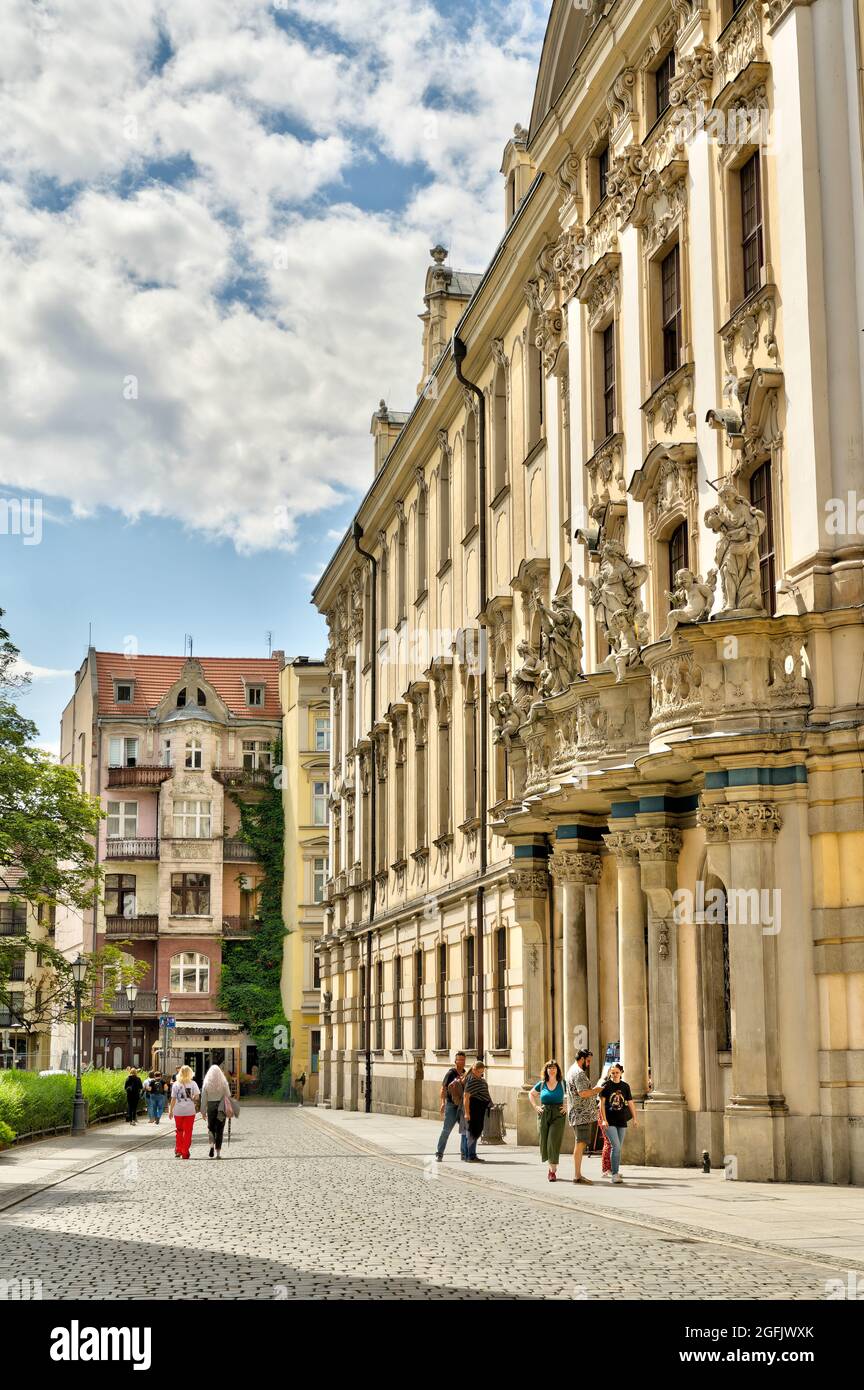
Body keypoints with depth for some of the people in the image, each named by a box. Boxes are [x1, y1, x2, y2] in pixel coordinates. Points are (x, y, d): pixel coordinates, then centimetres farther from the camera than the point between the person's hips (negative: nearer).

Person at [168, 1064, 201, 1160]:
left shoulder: (176, 1084, 1)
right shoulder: (193, 1083, -2)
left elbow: (173, 1099, 0)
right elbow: (197, 1097, -8)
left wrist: (170, 1111, 7)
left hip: (178, 1111, 1)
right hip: (190, 1111, -1)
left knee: (179, 1131, 17)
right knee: (188, 1132, 6)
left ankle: (178, 1151, 17)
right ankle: (185, 1153, 5)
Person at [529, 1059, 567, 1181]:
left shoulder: (562, 1084, -1)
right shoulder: (542, 1084, 6)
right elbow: (531, 1094, 22)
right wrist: (536, 1107, 10)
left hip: (558, 1115, -3)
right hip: (544, 1115, 3)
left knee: (553, 1143, -9)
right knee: (544, 1143, 5)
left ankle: (553, 1171, -3)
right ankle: (551, 1166, 27)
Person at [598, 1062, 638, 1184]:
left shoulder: (625, 1086, 8)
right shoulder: (606, 1085, -2)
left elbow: (630, 1103, 11)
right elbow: (602, 1103, -4)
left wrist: (635, 1118, 4)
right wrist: (603, 1119, -11)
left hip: (622, 1121, 4)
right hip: (610, 1122, -4)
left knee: (618, 1148, 8)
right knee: (616, 1146, -14)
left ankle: (615, 1172, 18)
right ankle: (615, 1174, -13)